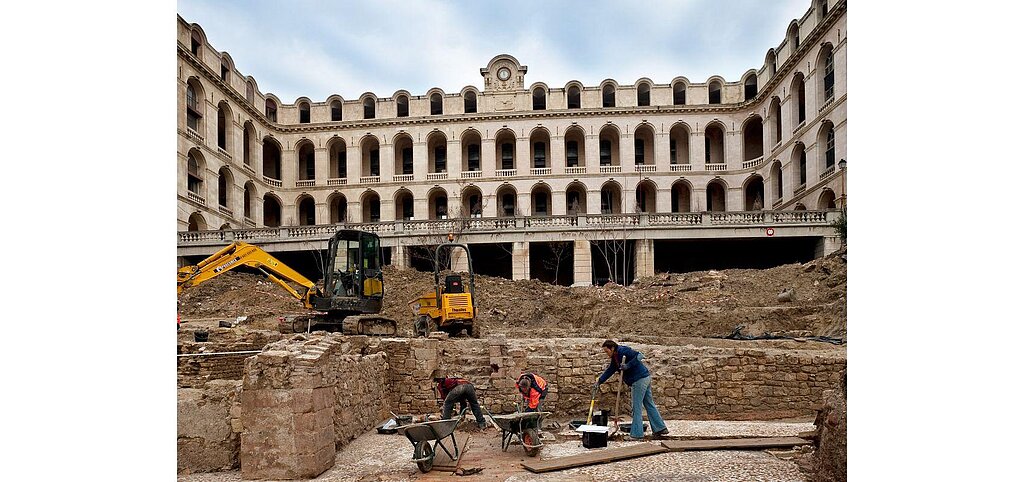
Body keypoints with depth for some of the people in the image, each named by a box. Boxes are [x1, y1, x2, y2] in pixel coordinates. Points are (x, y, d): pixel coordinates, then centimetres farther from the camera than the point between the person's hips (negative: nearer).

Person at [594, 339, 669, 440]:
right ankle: (661, 429, 21)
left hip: (640, 380, -10)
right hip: (645, 379, 10)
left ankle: (637, 434, 0)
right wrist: (599, 382, 15)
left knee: (637, 407, -4)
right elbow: (609, 371, 20)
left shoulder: (623, 351, -16)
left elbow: (639, 356, -25)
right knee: (649, 405, 15)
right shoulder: (615, 358, 14)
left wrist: (628, 365, -26)